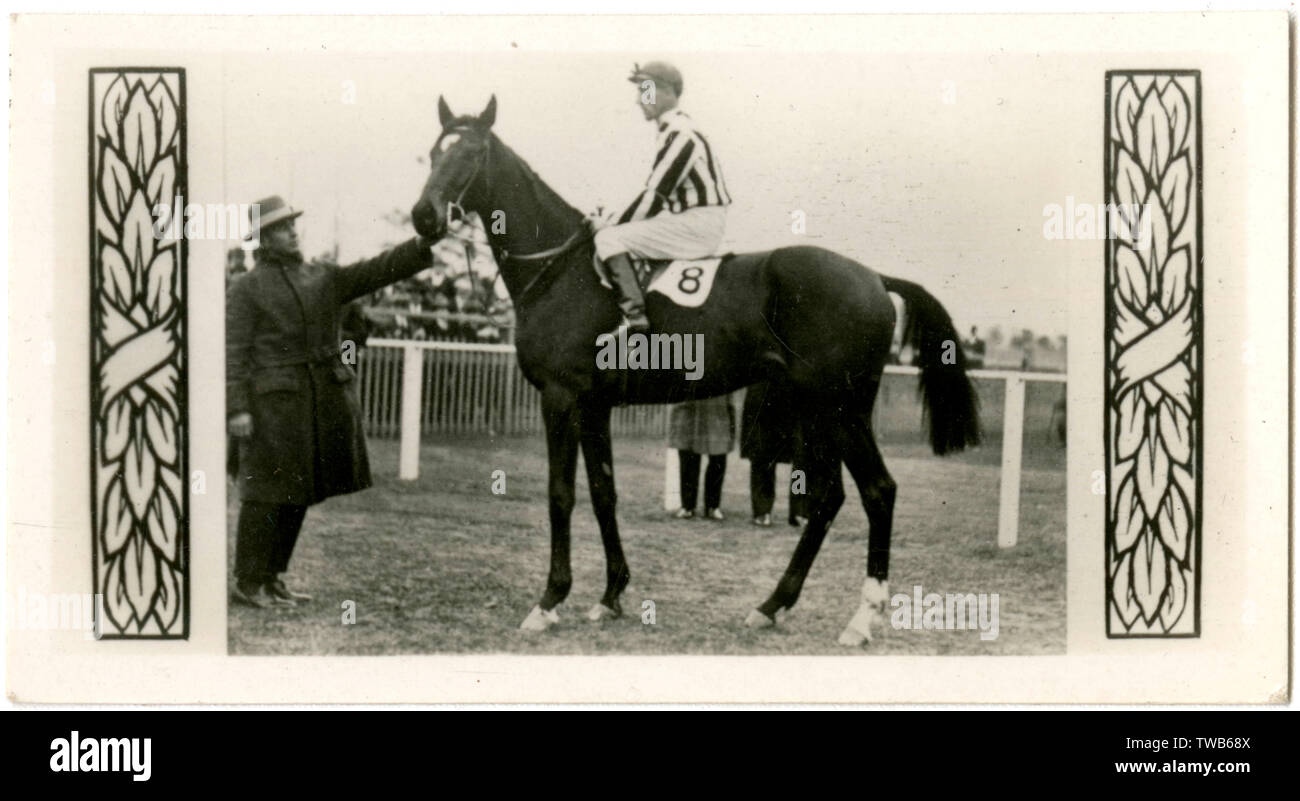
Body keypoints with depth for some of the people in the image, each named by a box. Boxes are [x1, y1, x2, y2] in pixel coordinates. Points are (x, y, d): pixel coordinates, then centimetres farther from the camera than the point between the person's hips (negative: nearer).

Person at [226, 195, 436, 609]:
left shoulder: (324, 278, 13)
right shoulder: (245, 289, -1)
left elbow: (380, 270, 4)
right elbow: (233, 352, -7)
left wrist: (425, 243, -9)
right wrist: (236, 409, -15)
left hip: (325, 397, 6)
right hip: (274, 399, -6)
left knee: (296, 493, 12)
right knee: (267, 490, -2)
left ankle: (271, 578, 23)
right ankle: (247, 583, 8)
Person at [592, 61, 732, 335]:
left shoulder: (679, 135, -15)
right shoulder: (674, 130, 17)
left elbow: (655, 195, -17)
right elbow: (657, 192, 19)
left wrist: (614, 227, -8)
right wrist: (616, 223, 13)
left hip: (696, 225, -10)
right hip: (694, 222, 10)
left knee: (608, 240, -17)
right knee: (621, 234, 22)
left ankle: (634, 316, -28)